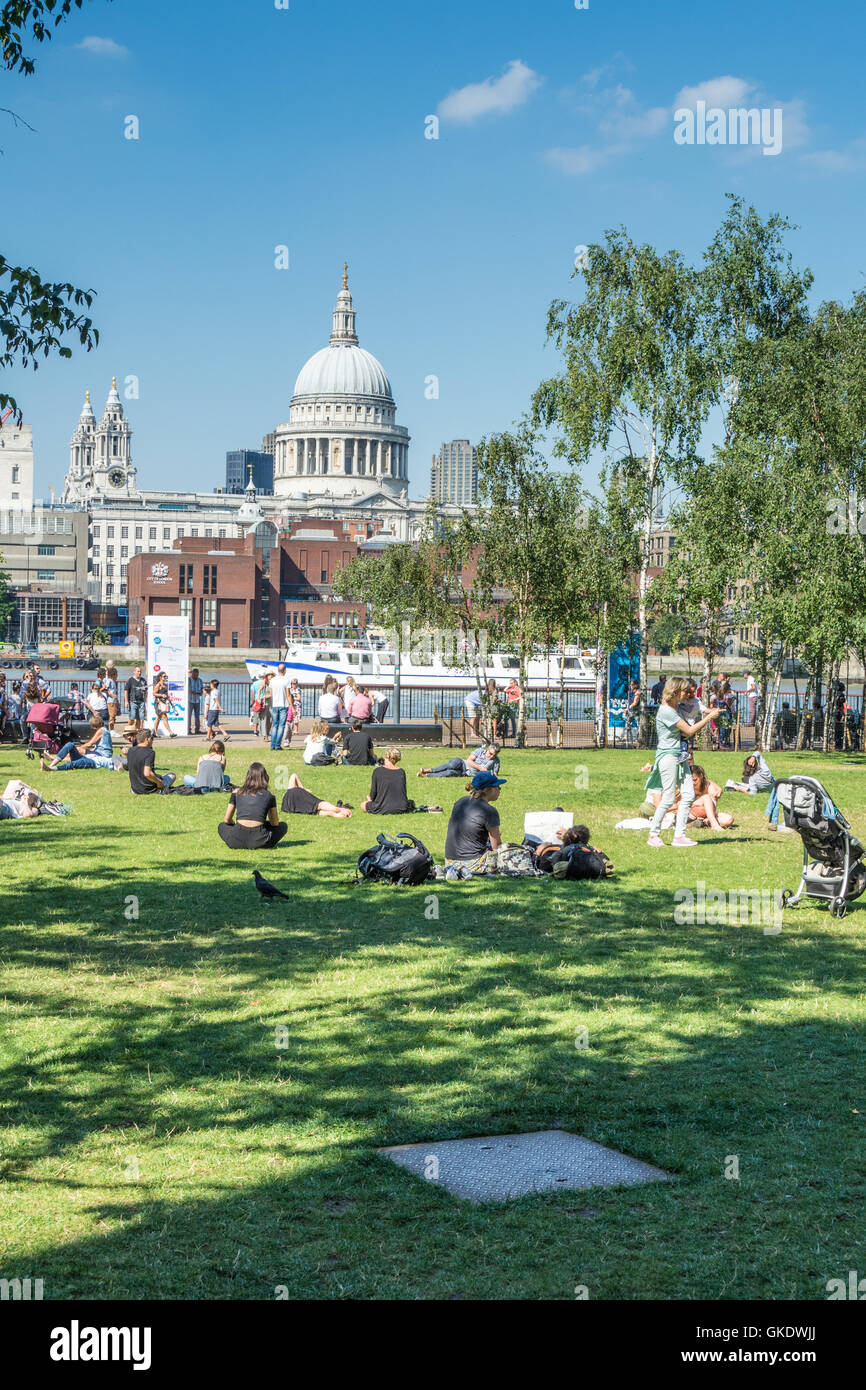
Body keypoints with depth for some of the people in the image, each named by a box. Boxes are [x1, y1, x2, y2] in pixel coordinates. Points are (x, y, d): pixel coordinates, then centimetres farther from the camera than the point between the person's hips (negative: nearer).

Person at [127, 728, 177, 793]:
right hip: (148, 789, -7)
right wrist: (159, 782, -19)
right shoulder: (149, 752, -23)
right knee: (172, 775, 13)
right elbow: (147, 773, -33)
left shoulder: (130, 751, -1)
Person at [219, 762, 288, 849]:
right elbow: (275, 823, 16)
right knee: (283, 826, 26)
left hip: (237, 842, 1)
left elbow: (227, 820, 16)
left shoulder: (237, 792, 10)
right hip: (259, 841, -1)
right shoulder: (269, 794, 6)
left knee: (221, 826, 34)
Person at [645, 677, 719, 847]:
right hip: (668, 755, -10)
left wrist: (706, 719, 7)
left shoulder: (676, 709, 14)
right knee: (668, 798, -7)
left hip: (679, 755, 10)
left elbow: (686, 733, 16)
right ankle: (653, 835, 5)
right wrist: (709, 717, -8)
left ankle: (679, 835, 7)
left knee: (688, 795, 3)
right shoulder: (666, 711, -16)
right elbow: (689, 731, -15)